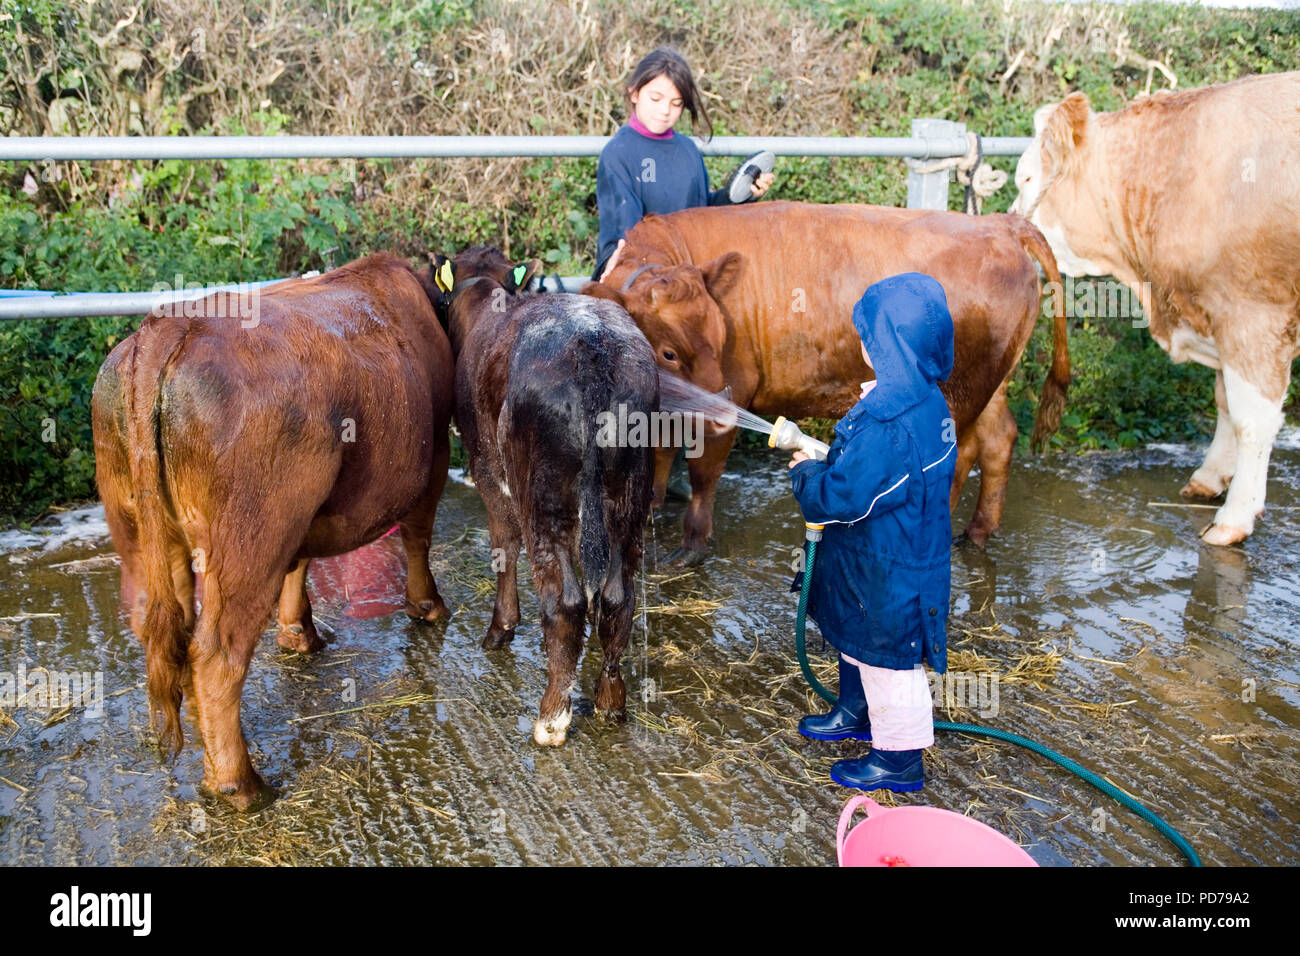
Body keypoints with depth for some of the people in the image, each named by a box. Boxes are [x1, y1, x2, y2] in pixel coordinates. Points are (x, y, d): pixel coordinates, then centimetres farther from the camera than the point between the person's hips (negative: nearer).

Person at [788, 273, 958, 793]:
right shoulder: (923, 398, -1)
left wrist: (805, 472, -12)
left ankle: (899, 760, 27)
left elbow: (843, 499, -29)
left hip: (889, 570, -10)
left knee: (887, 657, 9)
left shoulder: (889, 423, -34)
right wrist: (826, 461, 5)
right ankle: (857, 713, 50)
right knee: (857, 638, 28)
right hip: (877, 556, 10)